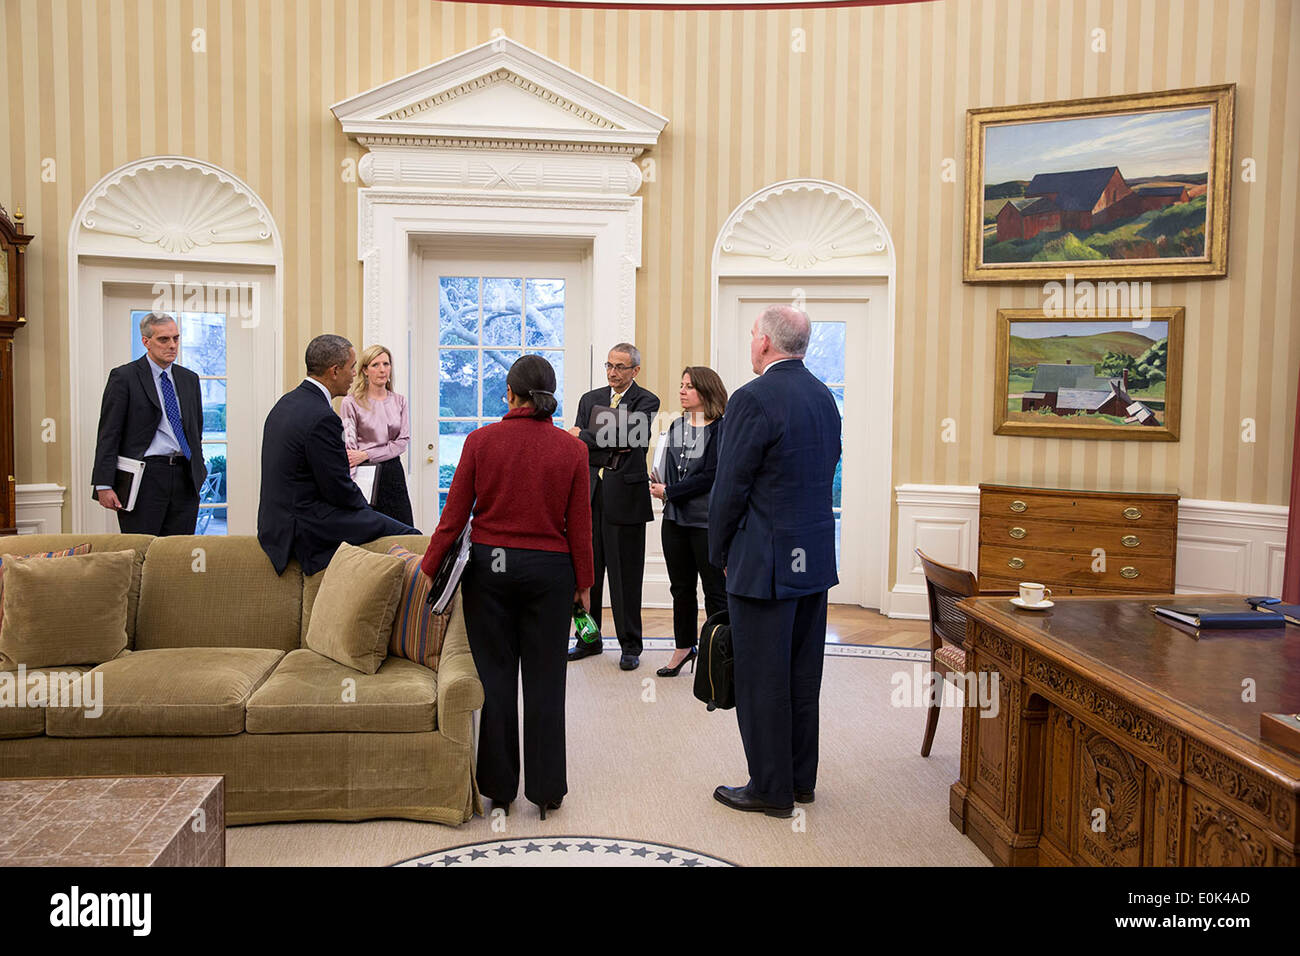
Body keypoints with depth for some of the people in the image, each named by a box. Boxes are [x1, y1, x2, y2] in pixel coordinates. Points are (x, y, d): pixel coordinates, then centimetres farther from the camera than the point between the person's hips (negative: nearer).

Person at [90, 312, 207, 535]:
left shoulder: (189, 379, 15)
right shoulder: (123, 377, -1)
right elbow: (108, 435, -5)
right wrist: (103, 485, -11)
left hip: (185, 480, 5)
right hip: (144, 479, -5)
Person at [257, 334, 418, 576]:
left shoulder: (287, 402, 10)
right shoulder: (322, 418, -21)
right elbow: (339, 490, -18)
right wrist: (365, 507, 2)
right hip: (306, 528, -10)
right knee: (410, 537, -9)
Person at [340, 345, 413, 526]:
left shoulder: (399, 401, 10)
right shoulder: (351, 402, -2)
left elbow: (404, 440, 2)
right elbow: (349, 446, -6)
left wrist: (367, 455, -11)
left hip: (393, 472, 3)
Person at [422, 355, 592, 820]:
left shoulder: (480, 441, -5)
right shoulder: (571, 449, -5)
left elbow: (454, 515, -4)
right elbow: (579, 526, -3)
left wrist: (428, 568, 6)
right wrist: (584, 583, 7)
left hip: (489, 566, 1)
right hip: (548, 570, 0)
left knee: (495, 676, 10)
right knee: (544, 679, 8)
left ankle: (499, 785, 20)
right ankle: (545, 787, 17)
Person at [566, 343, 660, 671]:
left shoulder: (646, 401, -1)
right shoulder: (590, 399, 14)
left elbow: (624, 435, -16)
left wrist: (583, 435, -8)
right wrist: (609, 454, -9)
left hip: (625, 495, -4)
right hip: (590, 495, 5)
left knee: (626, 573, 2)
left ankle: (630, 645, 14)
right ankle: (589, 639, 23)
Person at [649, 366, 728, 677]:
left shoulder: (721, 428, -9)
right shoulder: (676, 426, 12)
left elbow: (711, 475, -15)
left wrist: (669, 492, -12)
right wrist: (660, 487, -1)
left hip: (707, 521, -7)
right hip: (675, 518, 7)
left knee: (715, 590, 1)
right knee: (681, 587, 15)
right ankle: (684, 647, 28)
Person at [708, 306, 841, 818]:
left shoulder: (754, 399, -17)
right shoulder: (823, 397, 8)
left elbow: (730, 487, -15)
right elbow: (825, 472, 13)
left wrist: (720, 552, -1)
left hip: (764, 561, -8)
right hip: (816, 556, 8)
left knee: (761, 679, 4)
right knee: (803, 674, 17)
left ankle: (771, 789, 16)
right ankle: (801, 778, 29)